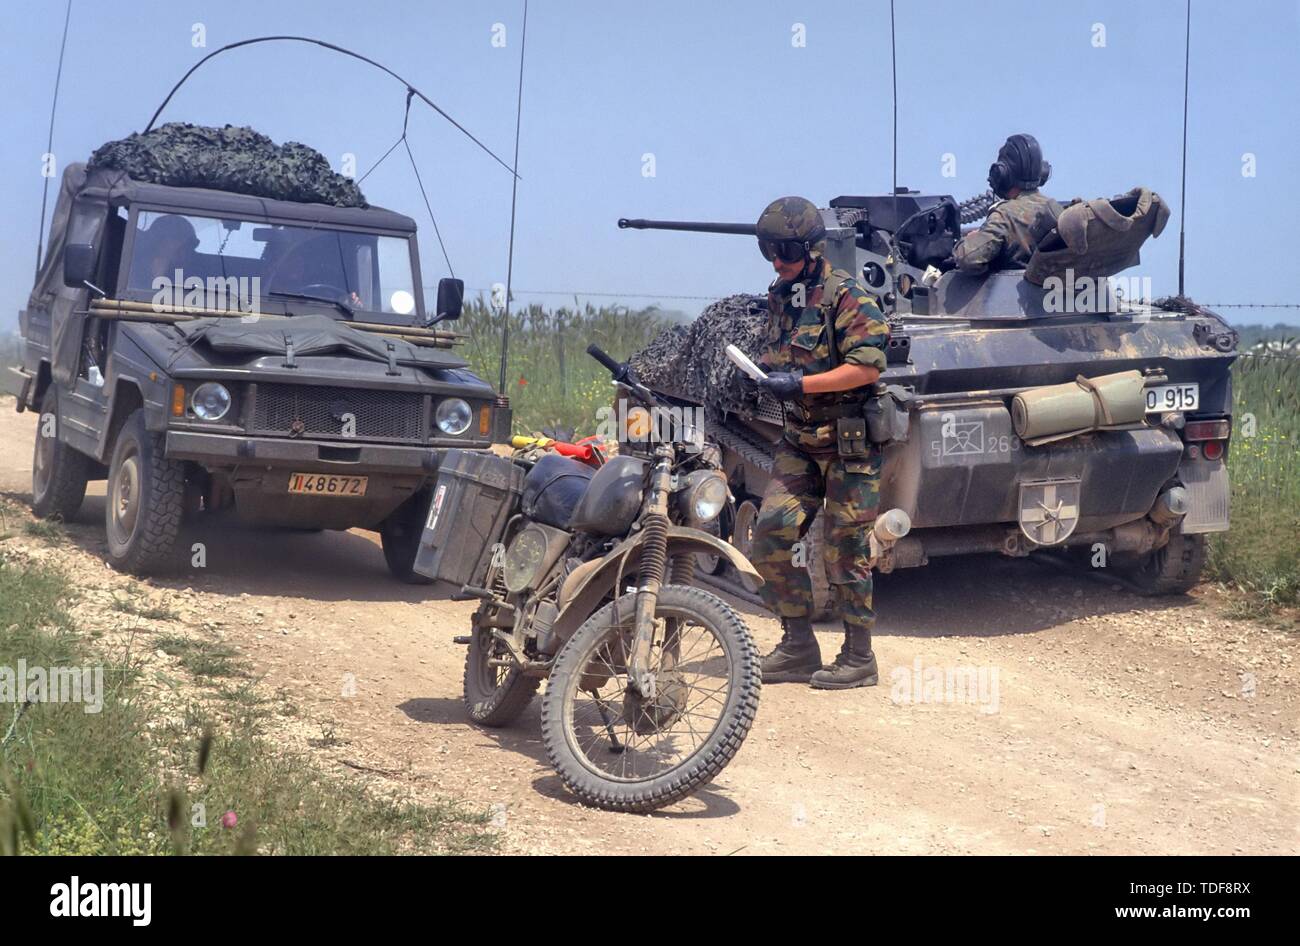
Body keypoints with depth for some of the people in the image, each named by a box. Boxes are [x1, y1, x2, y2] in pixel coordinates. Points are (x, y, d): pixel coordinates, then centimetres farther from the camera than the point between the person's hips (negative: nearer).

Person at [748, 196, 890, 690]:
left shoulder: (845, 296, -13)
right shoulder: (779, 296, 12)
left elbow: (868, 366, -21)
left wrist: (800, 384, -22)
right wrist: (764, 372, 5)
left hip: (849, 441, -7)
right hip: (799, 440, 7)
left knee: (844, 549, -2)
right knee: (771, 534, -1)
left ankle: (859, 658, 11)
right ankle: (798, 646, 11)